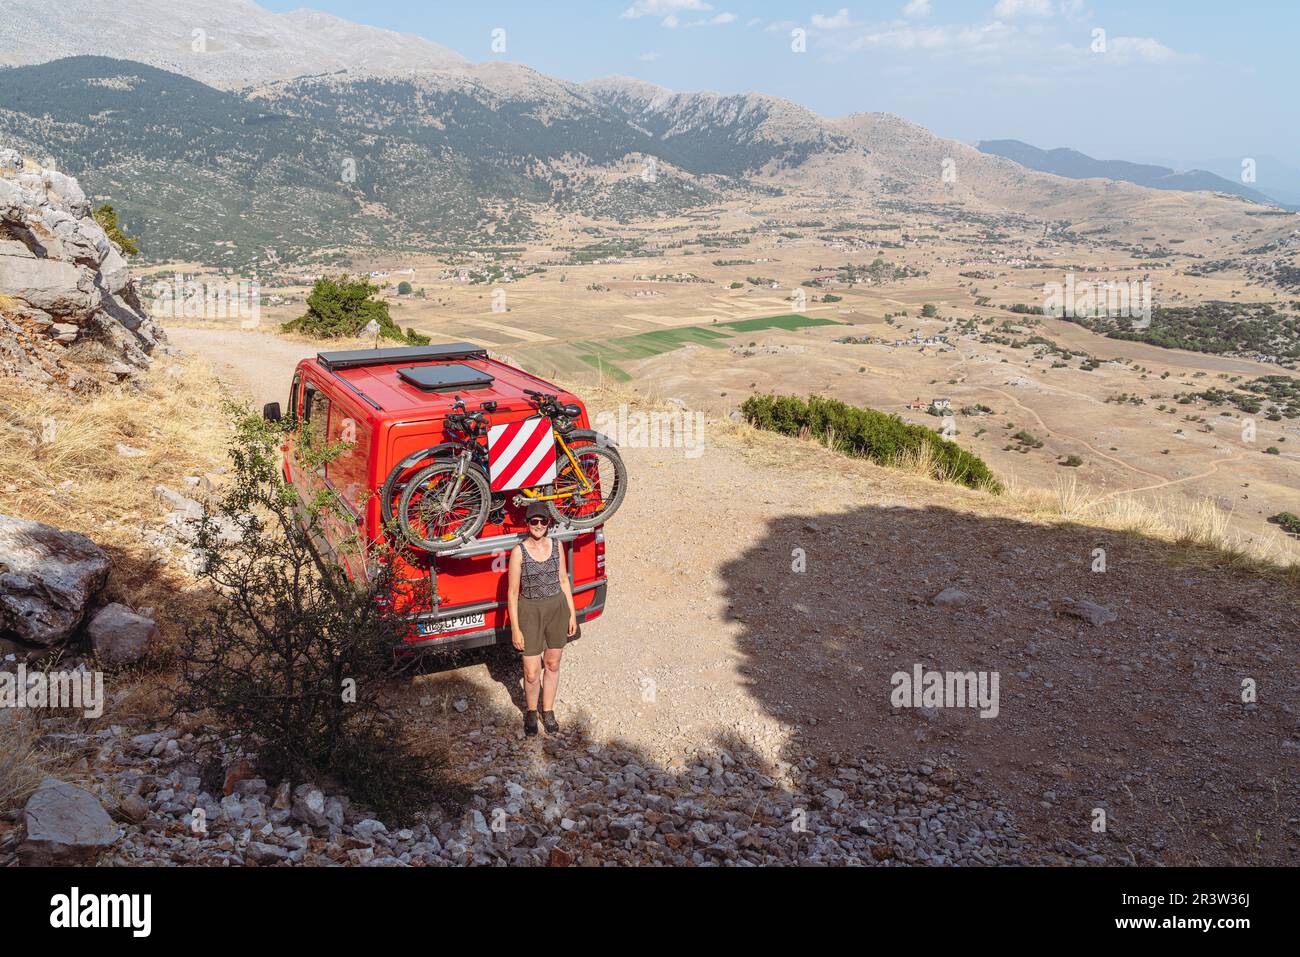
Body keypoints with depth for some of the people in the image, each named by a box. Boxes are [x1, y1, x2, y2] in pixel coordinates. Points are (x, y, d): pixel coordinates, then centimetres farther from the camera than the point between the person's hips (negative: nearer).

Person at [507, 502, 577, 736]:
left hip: (557, 609, 3)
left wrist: (572, 613, 7)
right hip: (530, 611, -3)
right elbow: (513, 592, -8)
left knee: (552, 665, 15)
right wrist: (515, 629, -9)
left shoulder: (556, 545, 0)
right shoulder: (519, 551, -11)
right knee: (532, 672, 1)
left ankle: (548, 711, 33)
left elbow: (563, 580, 9)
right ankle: (531, 712, 27)